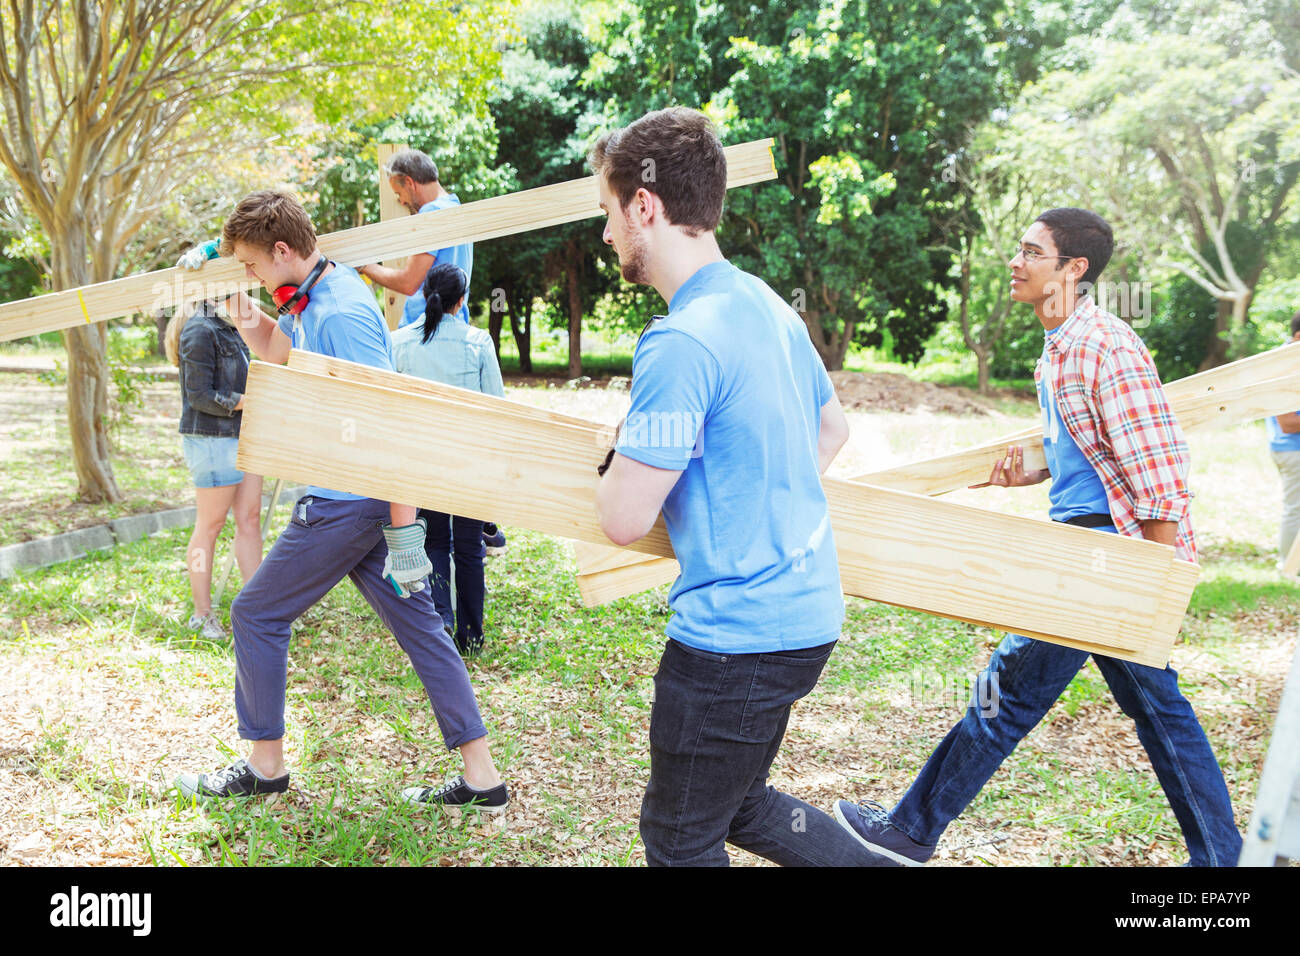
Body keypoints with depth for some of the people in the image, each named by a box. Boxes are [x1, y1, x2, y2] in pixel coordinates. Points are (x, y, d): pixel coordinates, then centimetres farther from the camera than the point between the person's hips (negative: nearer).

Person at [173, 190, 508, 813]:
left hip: (345, 503, -10)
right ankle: (482, 779, 12)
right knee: (418, 623, 8)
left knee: (257, 615, 7)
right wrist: (243, 309, 11)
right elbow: (275, 352, 31)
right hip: (355, 498, 10)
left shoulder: (341, 314, -20)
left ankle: (264, 766, 25)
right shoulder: (310, 300, 11)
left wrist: (403, 528, -26)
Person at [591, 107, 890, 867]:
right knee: (737, 805, 27)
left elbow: (626, 518, -21)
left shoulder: (680, 343, -22)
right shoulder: (769, 306, 6)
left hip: (736, 630, -9)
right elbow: (833, 429, 21)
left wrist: (614, 465, 0)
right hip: (807, 610, 9)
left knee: (678, 840, 12)